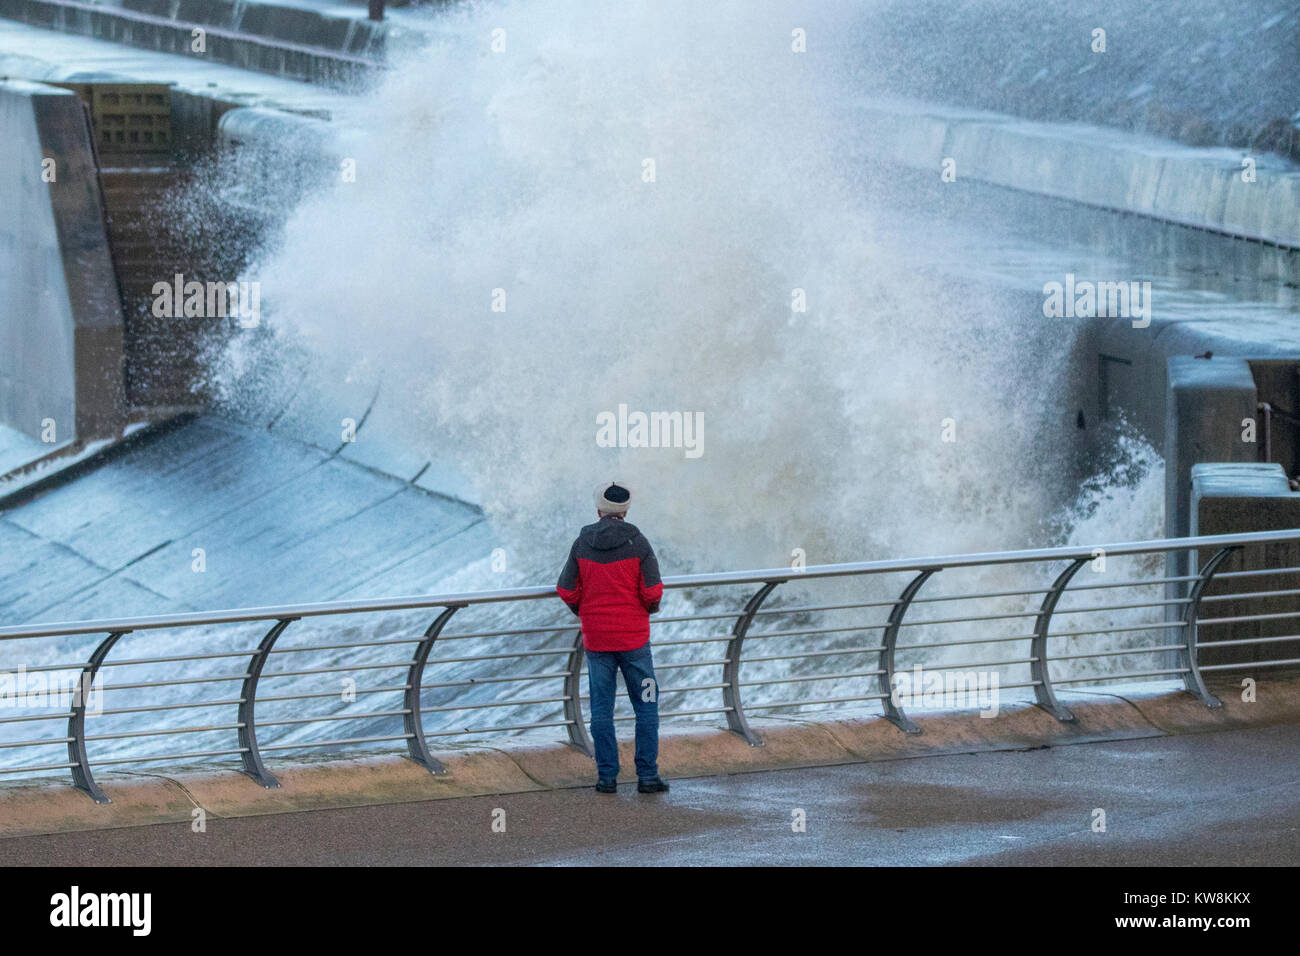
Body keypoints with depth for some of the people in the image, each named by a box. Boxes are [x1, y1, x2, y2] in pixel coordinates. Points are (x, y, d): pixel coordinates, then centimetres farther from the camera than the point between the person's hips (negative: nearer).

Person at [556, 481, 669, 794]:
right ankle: (647, 776, 2)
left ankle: (607, 776, 6)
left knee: (601, 709, 8)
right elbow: (652, 591, -11)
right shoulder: (637, 543, -8)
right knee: (646, 707, 6)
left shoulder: (582, 545, -1)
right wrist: (652, 608, 11)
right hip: (633, 638, -2)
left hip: (596, 639, 2)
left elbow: (566, 591, -1)